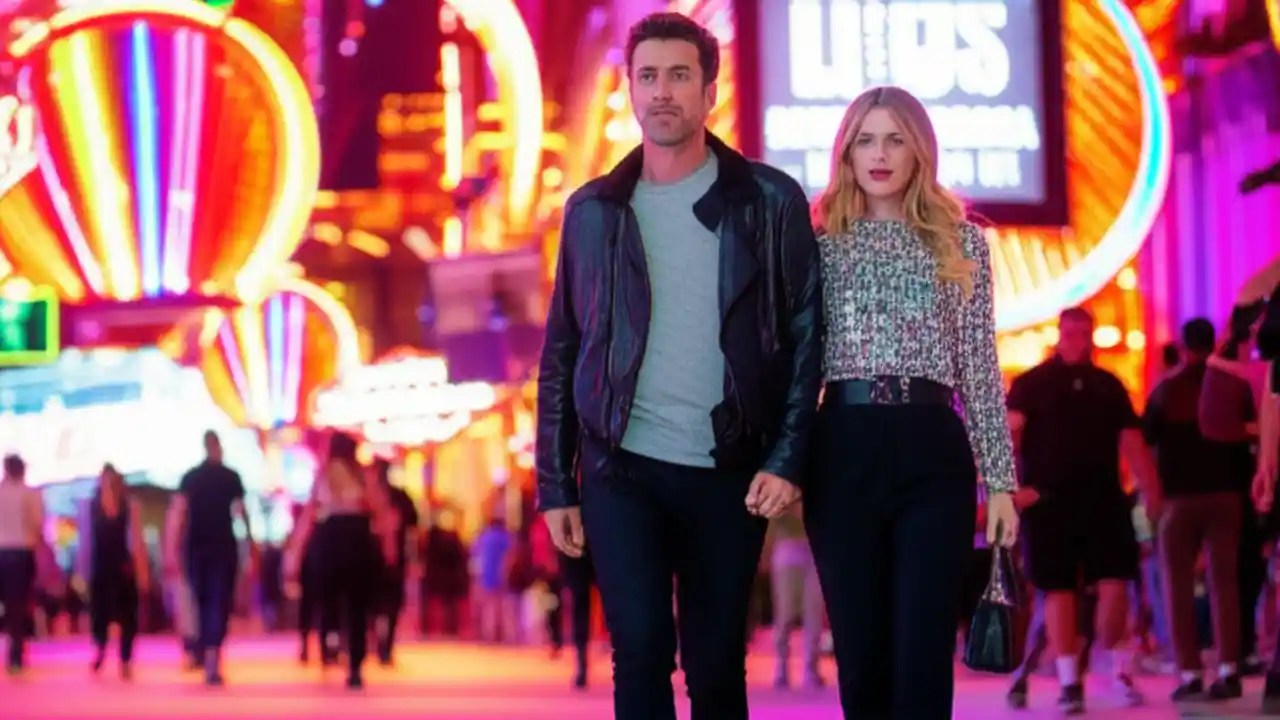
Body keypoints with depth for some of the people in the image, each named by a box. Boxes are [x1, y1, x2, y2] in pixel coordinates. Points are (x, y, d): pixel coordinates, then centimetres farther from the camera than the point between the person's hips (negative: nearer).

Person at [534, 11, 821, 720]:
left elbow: (805, 336, 0)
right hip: (622, 468, 0)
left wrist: (787, 459, -9)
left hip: (728, 473, 0)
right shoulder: (593, 210, 6)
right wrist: (555, 485, 5)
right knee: (641, 650, -11)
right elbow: (562, 353, 9)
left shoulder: (772, 201, 1)